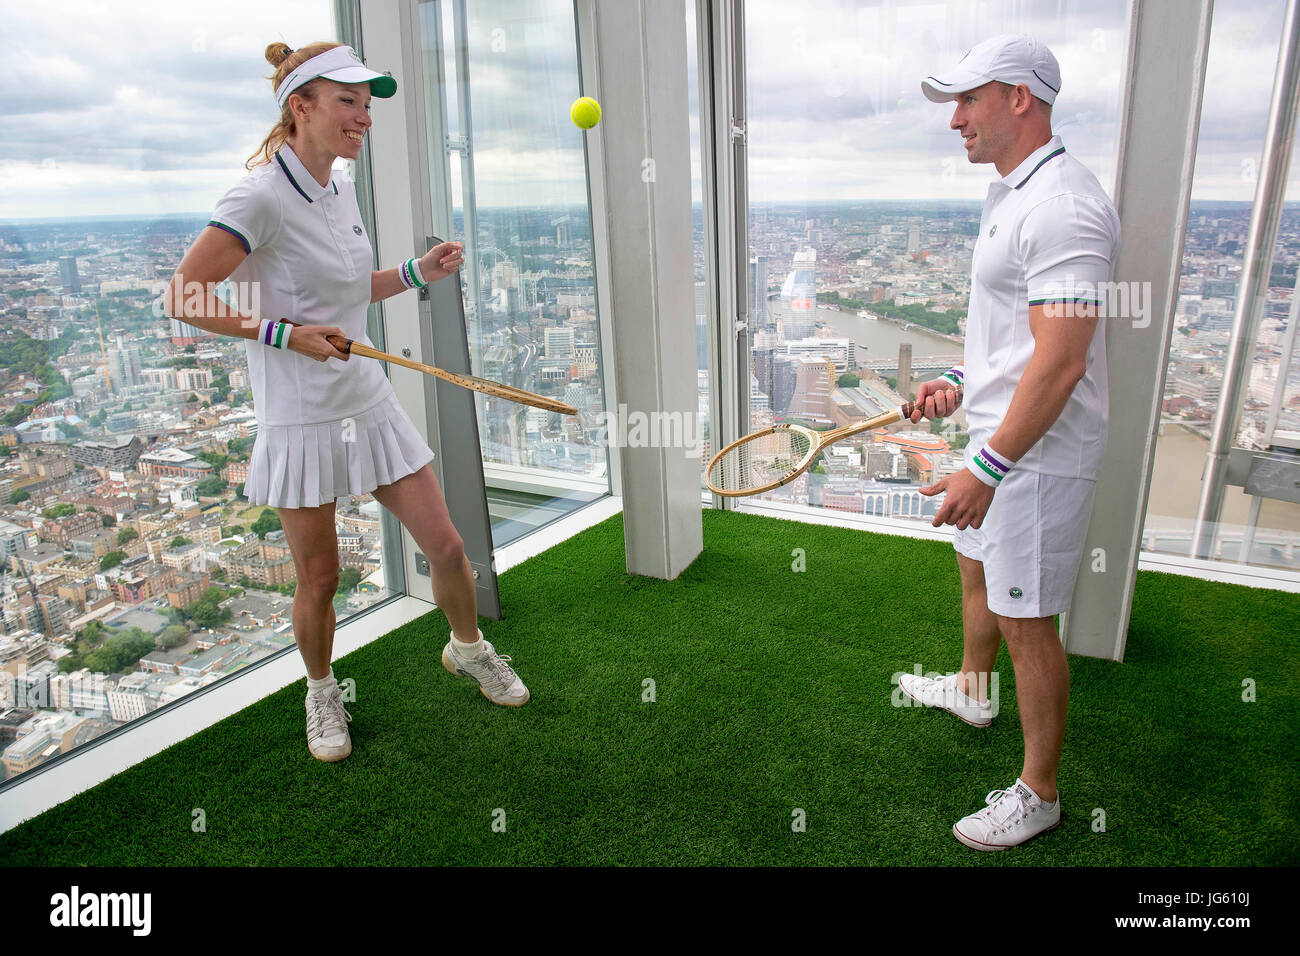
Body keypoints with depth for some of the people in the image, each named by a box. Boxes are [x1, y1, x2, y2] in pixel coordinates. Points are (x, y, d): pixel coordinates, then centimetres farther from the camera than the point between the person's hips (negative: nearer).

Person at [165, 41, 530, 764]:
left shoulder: (342, 187, 8)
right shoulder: (263, 197, -16)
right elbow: (184, 297, -15)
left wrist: (417, 273, 7)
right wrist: (284, 333, -20)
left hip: (370, 402, 7)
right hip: (302, 418, -6)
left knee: (445, 545, 8)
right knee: (319, 578, 7)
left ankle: (467, 647, 35)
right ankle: (322, 691, 34)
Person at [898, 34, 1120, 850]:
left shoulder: (1062, 206, -22)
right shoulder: (1011, 195, 12)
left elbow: (1061, 363, -28)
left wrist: (987, 468, -27)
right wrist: (962, 382, 9)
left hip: (1039, 456, -10)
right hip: (1001, 438, 11)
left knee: (1026, 624, 1)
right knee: (977, 570, 27)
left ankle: (1039, 794, 20)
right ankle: (972, 690, 52)